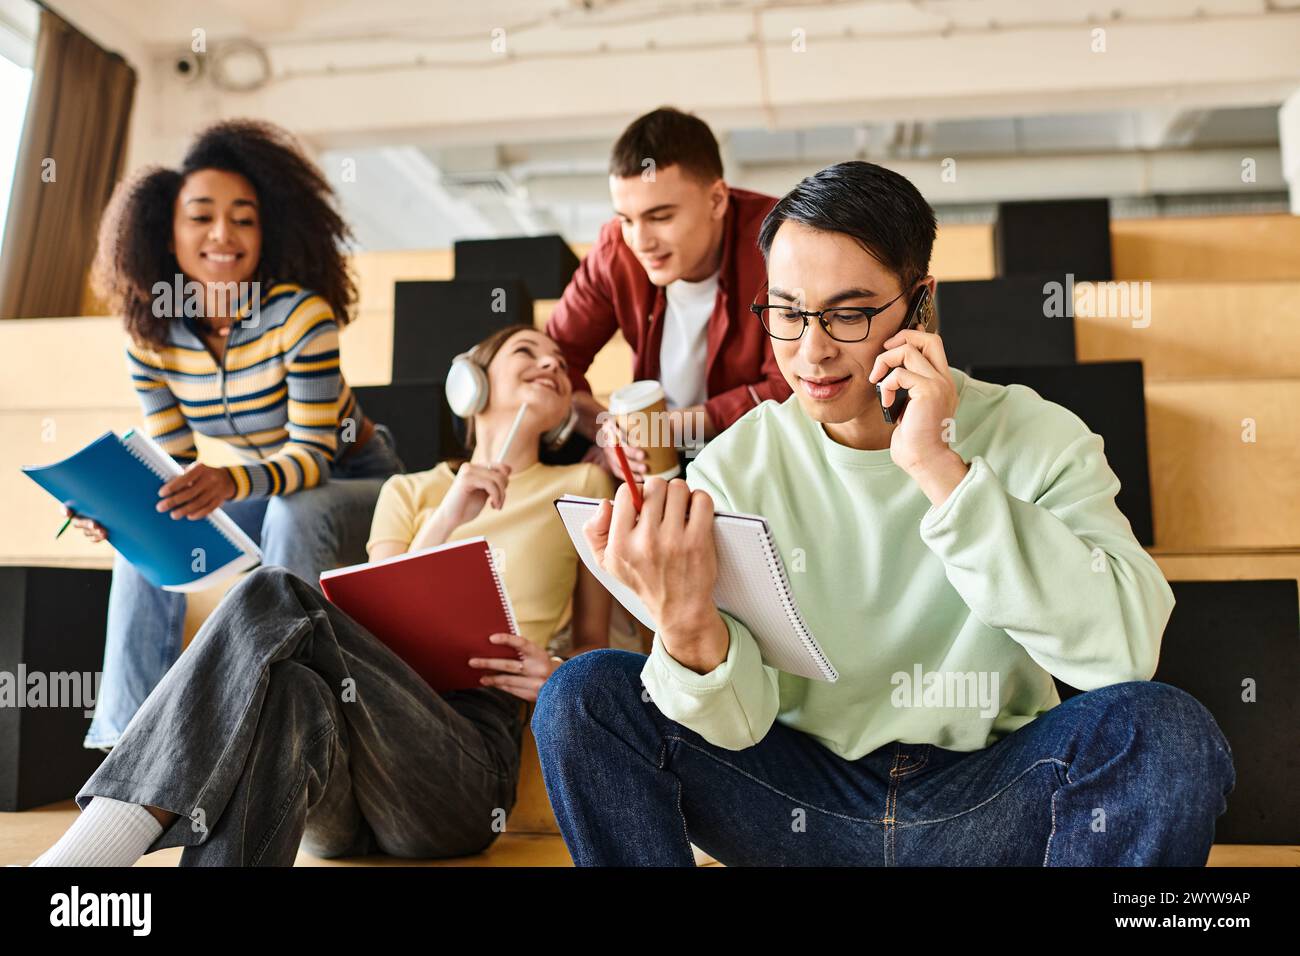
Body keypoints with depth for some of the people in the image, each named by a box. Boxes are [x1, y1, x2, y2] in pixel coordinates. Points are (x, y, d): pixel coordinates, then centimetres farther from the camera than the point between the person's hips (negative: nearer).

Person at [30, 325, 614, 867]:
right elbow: (372, 631, 8)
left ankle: (87, 849, -39)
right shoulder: (408, 490, 22)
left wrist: (560, 678, -4)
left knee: (273, 599, -29)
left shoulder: (584, 485, 18)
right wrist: (445, 521, -6)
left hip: (470, 744, -2)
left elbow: (595, 647, 21)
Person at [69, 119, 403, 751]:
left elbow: (313, 454, -26)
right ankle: (130, 740, -3)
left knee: (293, 516, -34)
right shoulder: (151, 339, -8)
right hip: (260, 495, 5)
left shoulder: (300, 315, -24)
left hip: (354, 482, -5)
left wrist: (231, 482, -45)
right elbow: (174, 464, -3)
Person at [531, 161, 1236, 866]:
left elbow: (1125, 651, -24)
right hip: (806, 794, 1)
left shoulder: (1035, 439, -8)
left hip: (989, 798, 0)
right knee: (582, 697, -18)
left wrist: (938, 467, -29)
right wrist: (692, 631, -36)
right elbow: (742, 723, -13)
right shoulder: (734, 468, -6)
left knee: (1162, 729, -28)